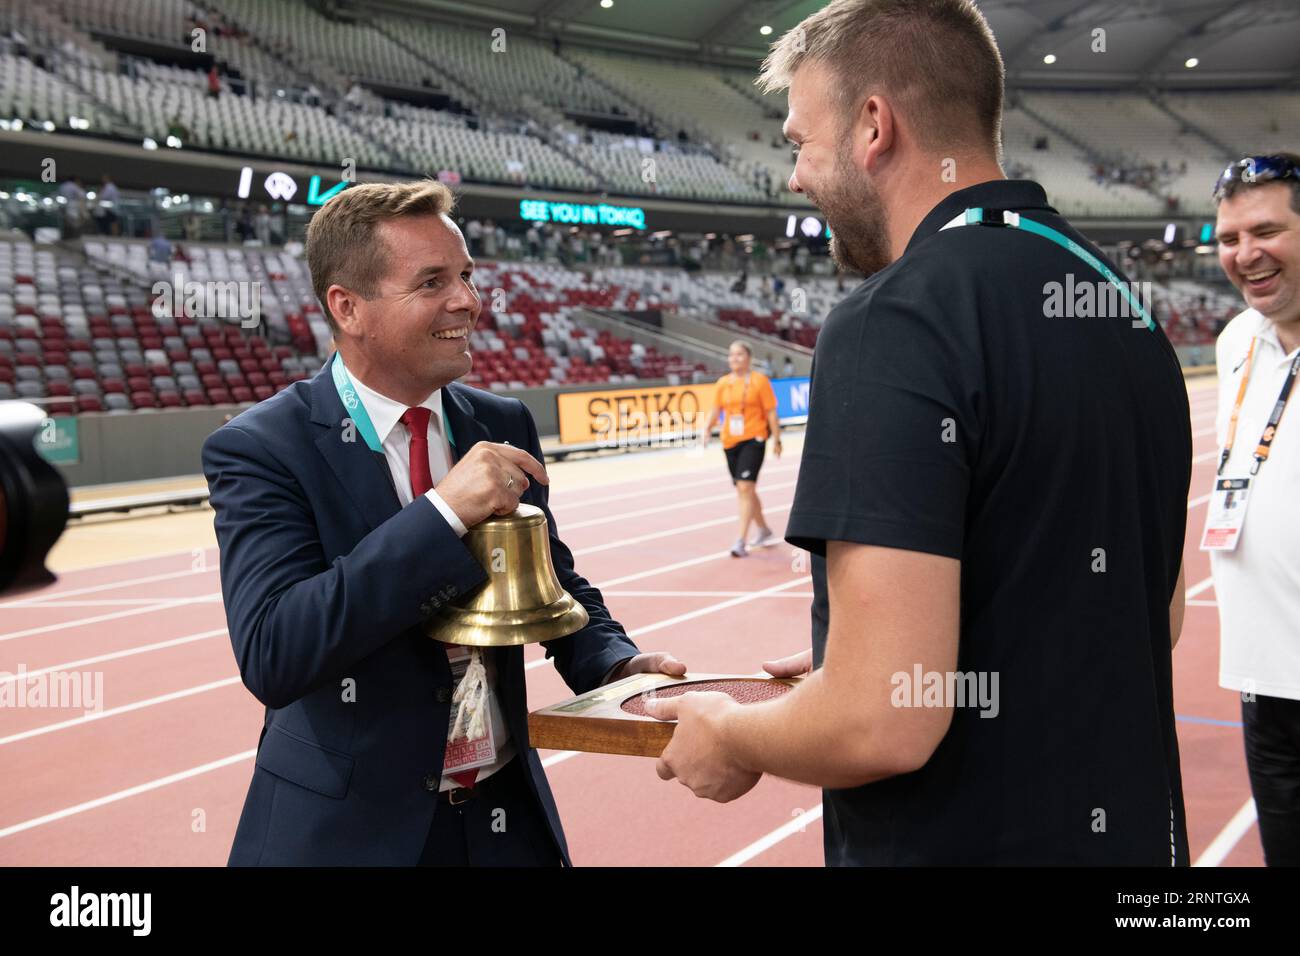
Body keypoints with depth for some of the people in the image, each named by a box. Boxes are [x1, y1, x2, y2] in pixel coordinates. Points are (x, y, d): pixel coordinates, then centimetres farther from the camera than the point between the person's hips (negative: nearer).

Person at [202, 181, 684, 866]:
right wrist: (444, 513, -30)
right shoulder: (260, 448, -14)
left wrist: (616, 664, -9)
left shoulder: (503, 424, 1)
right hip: (347, 831, -4)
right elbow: (269, 655, -25)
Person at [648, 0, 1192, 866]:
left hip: (964, 837, -8)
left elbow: (883, 726, -28)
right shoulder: (1125, 307, 4)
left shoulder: (895, 327, -21)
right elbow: (1157, 615, 13)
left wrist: (730, 738, -7)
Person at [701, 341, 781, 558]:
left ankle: (741, 540, -16)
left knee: (745, 487, -16)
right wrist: (707, 429, -12)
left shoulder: (759, 380, -4)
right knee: (744, 490, 15)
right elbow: (715, 410, 6)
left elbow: (771, 412, -3)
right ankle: (764, 531, 34)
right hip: (730, 442, 6)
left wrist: (776, 440, -3)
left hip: (753, 439, -6)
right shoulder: (723, 383, 9)